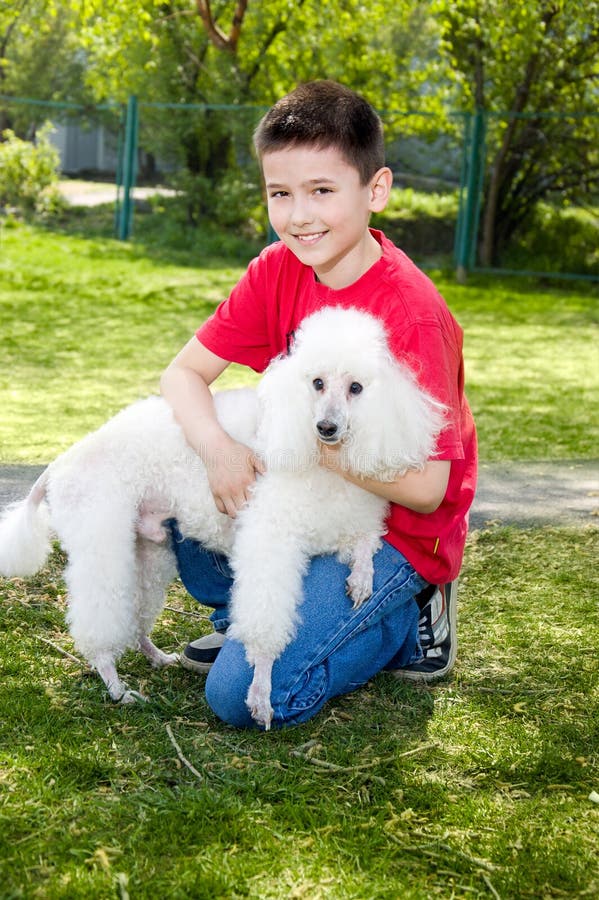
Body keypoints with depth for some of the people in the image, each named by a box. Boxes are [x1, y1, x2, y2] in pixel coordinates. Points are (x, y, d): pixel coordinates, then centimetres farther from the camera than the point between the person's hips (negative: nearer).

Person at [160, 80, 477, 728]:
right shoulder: (277, 271, -5)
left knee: (246, 693, -20)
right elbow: (183, 373, -5)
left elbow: (427, 488, -25)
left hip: (395, 534, -7)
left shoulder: (413, 314, -25)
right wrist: (218, 447, -26)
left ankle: (404, 620, 4)